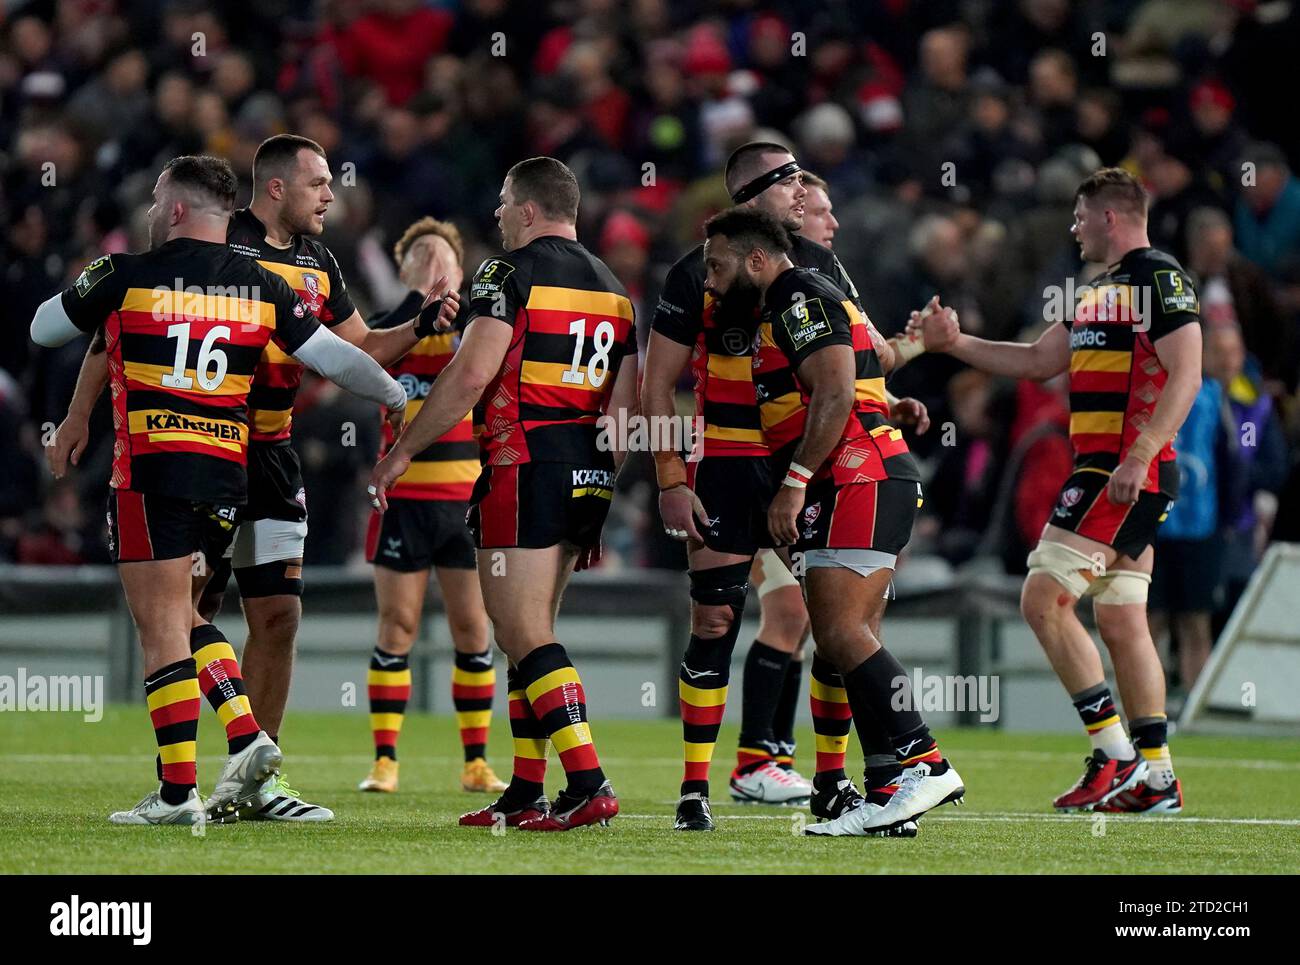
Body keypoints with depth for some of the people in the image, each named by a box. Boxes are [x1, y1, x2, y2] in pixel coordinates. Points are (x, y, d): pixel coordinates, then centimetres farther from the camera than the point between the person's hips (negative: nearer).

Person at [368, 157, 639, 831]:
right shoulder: (612, 288, 17)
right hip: (588, 474, 8)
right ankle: (526, 794, 16)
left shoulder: (511, 272, -6)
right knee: (530, 633, 15)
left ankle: (588, 786, -19)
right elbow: (625, 409, 17)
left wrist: (402, 451, -9)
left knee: (524, 636, -9)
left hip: (525, 469, -8)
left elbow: (470, 375, -16)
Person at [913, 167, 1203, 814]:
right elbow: (1038, 361, 28)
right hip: (1105, 470, 10)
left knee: (1044, 599, -12)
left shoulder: (1161, 280, -9)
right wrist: (955, 343, 22)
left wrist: (1138, 457, -25)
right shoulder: (1100, 291, 21)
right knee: (1121, 621, 8)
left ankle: (1115, 755, -11)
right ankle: (1155, 779, 9)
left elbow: (1185, 377, -18)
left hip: (1128, 473, -10)